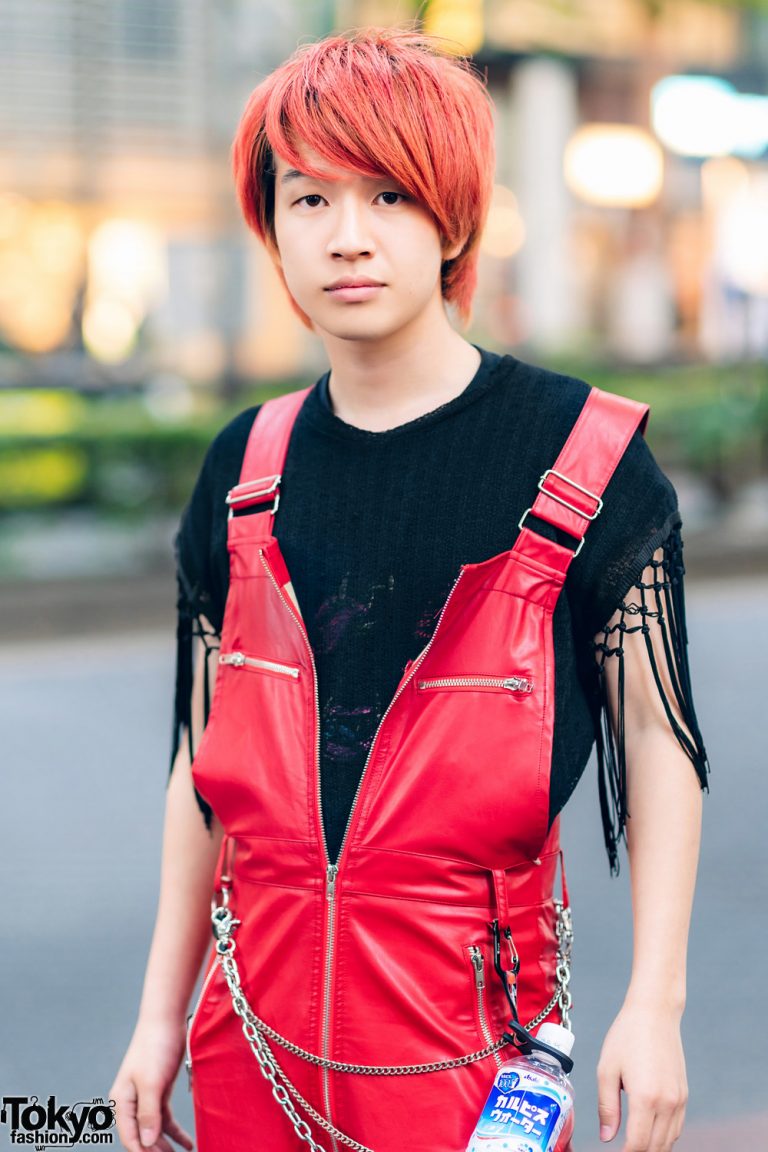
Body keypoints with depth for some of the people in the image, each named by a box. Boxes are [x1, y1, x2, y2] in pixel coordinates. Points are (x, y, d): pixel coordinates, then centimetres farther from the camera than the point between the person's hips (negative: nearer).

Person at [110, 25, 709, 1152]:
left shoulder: (584, 458, -7)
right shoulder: (245, 470, 4)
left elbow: (657, 739, -3)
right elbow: (205, 762, 10)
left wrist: (654, 1006, -7)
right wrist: (161, 1014, 11)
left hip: (467, 1029, -3)